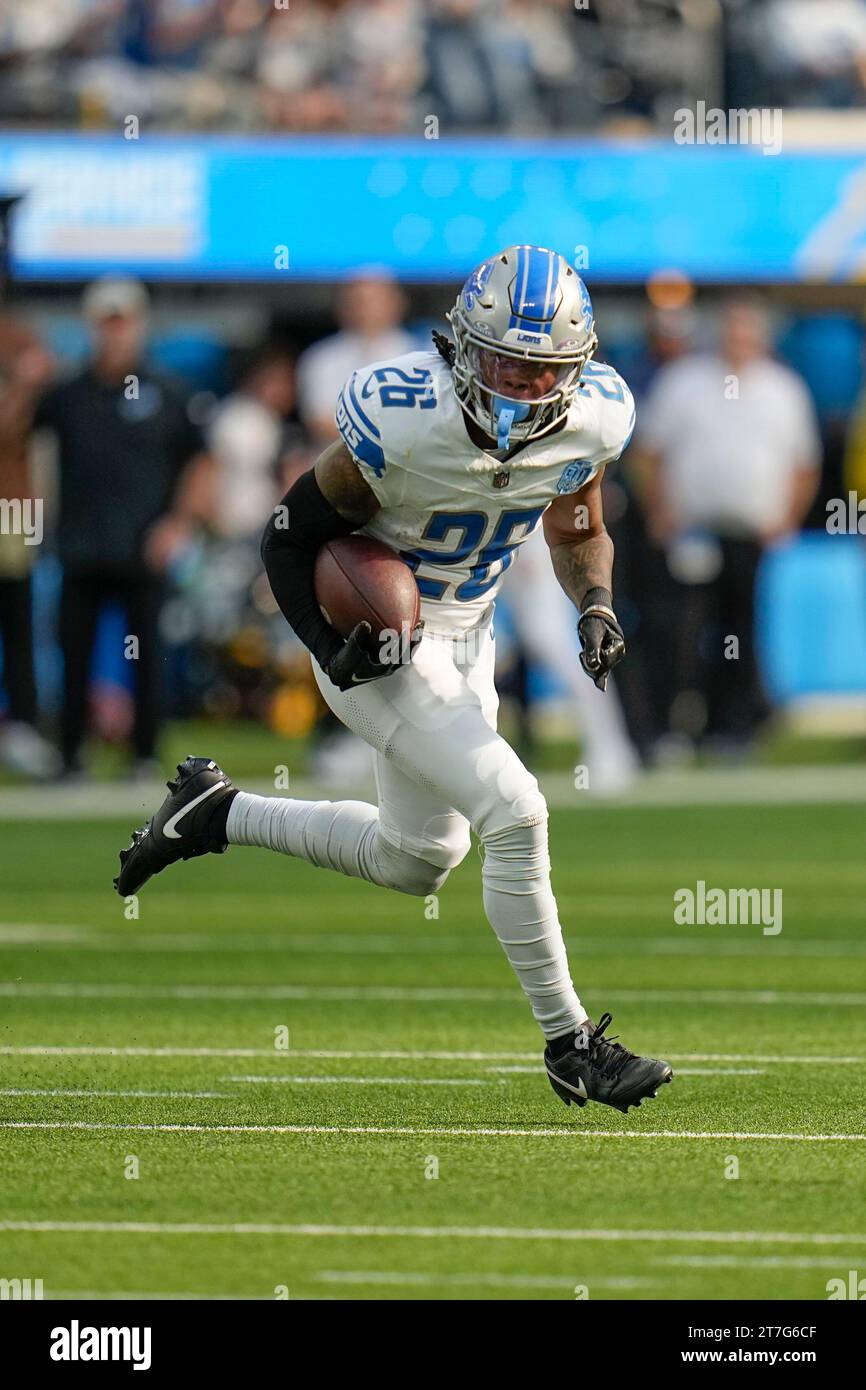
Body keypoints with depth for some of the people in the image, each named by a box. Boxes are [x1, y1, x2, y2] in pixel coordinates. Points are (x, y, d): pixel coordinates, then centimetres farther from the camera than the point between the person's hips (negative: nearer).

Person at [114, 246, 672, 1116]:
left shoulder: (590, 423, -13)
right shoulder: (404, 424, -30)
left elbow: (578, 535, 7)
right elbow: (293, 532, -16)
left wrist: (595, 607, -13)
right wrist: (331, 646, -26)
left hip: (464, 636, 7)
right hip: (380, 646, -7)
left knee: (416, 863, 21)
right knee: (514, 815, -19)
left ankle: (215, 814, 38)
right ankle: (569, 1045, -7)